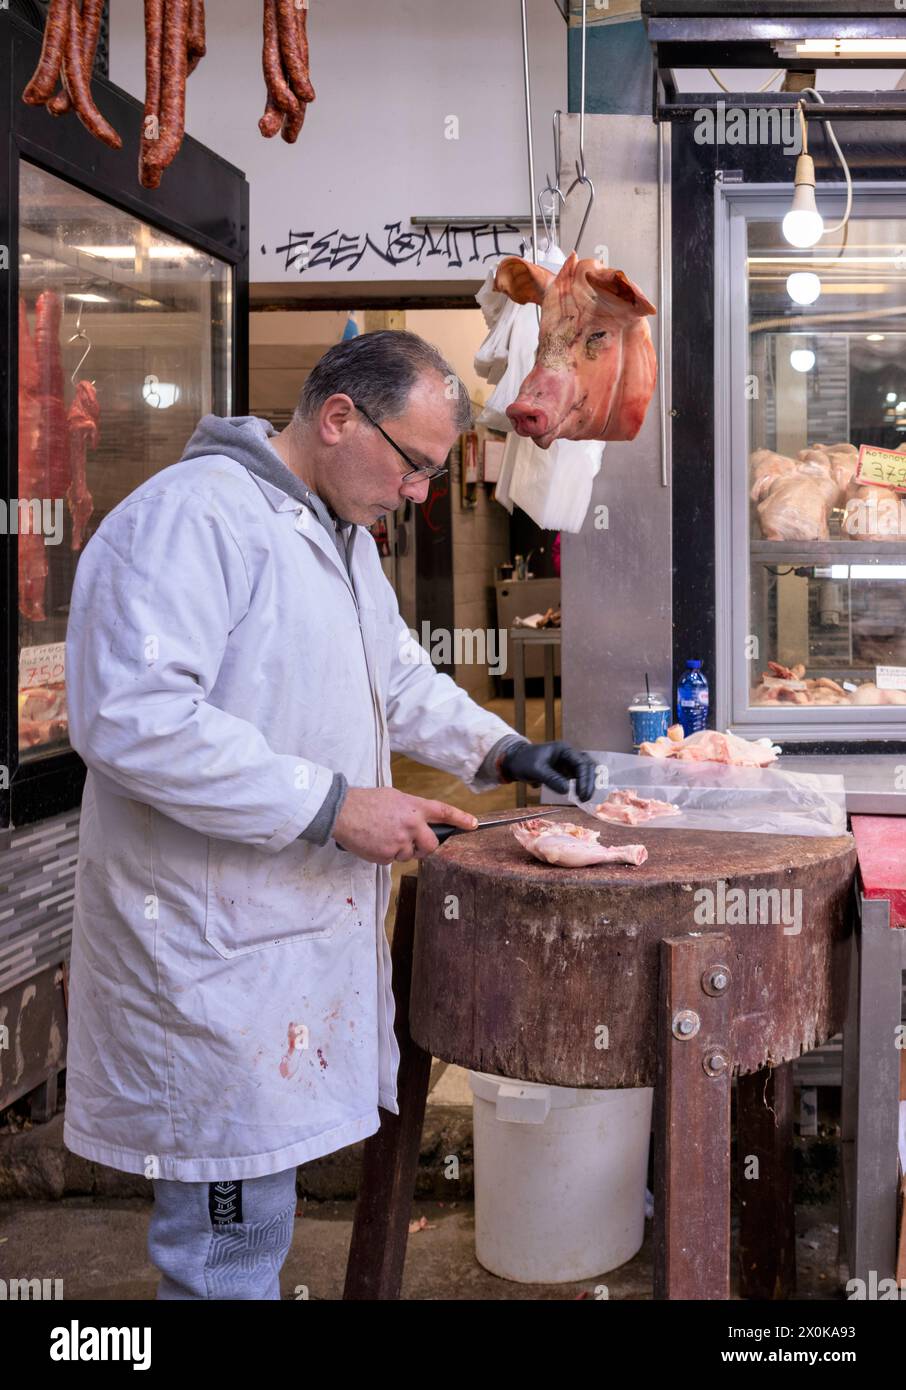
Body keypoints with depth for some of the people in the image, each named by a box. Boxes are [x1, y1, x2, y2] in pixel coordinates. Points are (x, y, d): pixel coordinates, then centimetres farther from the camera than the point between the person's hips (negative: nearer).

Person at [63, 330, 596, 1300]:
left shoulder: (342, 536, 15)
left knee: (255, 1225, 18)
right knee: (228, 1239, 1)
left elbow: (400, 679, 28)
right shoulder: (191, 517, -19)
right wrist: (334, 807, -26)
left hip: (307, 926, 10)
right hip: (214, 952, -9)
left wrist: (498, 751, 10)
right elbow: (133, 718, -29)